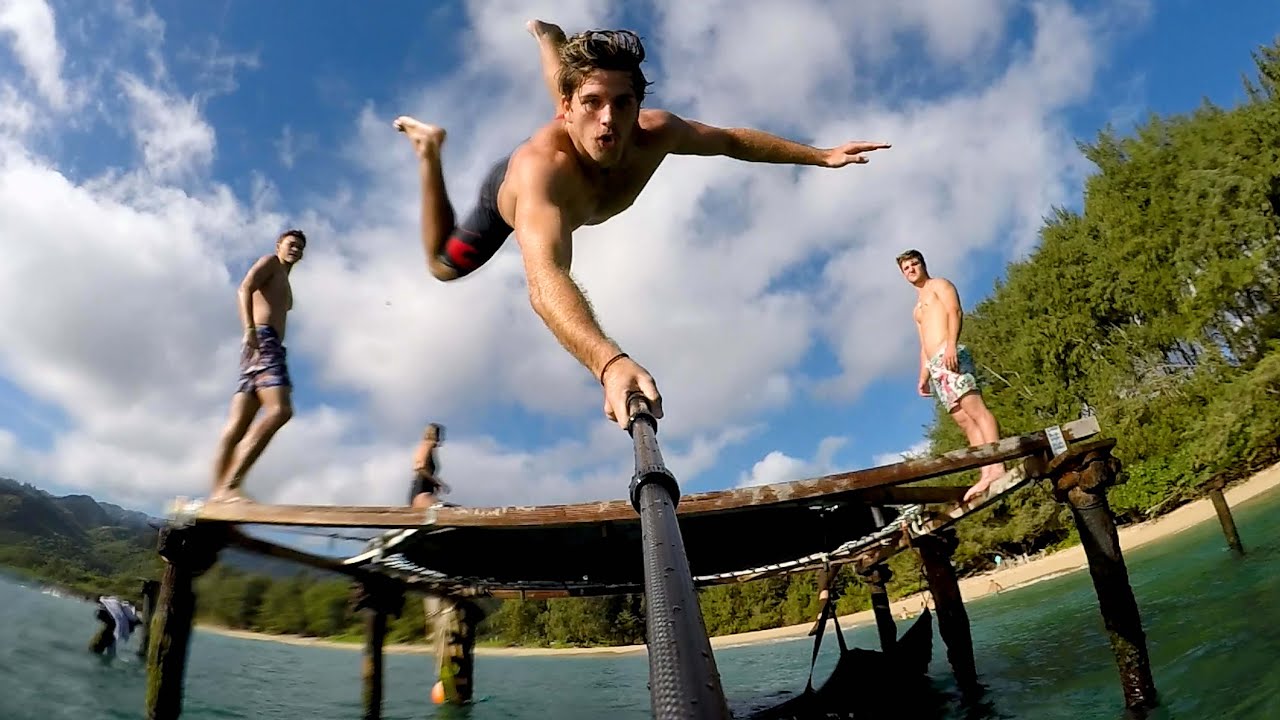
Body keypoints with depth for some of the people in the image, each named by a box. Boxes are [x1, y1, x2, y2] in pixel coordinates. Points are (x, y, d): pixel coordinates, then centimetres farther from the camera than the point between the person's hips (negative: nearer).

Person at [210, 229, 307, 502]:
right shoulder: (269, 262, 10)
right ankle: (229, 485, -29)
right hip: (262, 339, -10)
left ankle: (219, 492, -2)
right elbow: (245, 288, -9)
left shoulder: (284, 284, 36)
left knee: (237, 426, 1)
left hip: (270, 344, 10)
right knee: (280, 410, -25)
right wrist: (250, 329, -24)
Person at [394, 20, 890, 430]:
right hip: (513, 195, -4)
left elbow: (733, 140, -18)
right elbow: (545, 283, -71)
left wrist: (821, 155, -19)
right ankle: (429, 150, 32)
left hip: (568, 191, 4)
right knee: (443, 266, 18)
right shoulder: (540, 167, -55)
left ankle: (546, 35, 57)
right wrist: (609, 363, -88)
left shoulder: (654, 134, -39)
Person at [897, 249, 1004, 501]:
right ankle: (985, 474, -10)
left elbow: (955, 311, -6)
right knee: (965, 421, -3)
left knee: (975, 409, -20)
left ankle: (997, 466, -30)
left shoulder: (939, 285, 12)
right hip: (935, 367, 8)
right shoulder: (917, 308, 34)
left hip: (951, 356, -8)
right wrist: (923, 376, 20)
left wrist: (951, 344, -22)